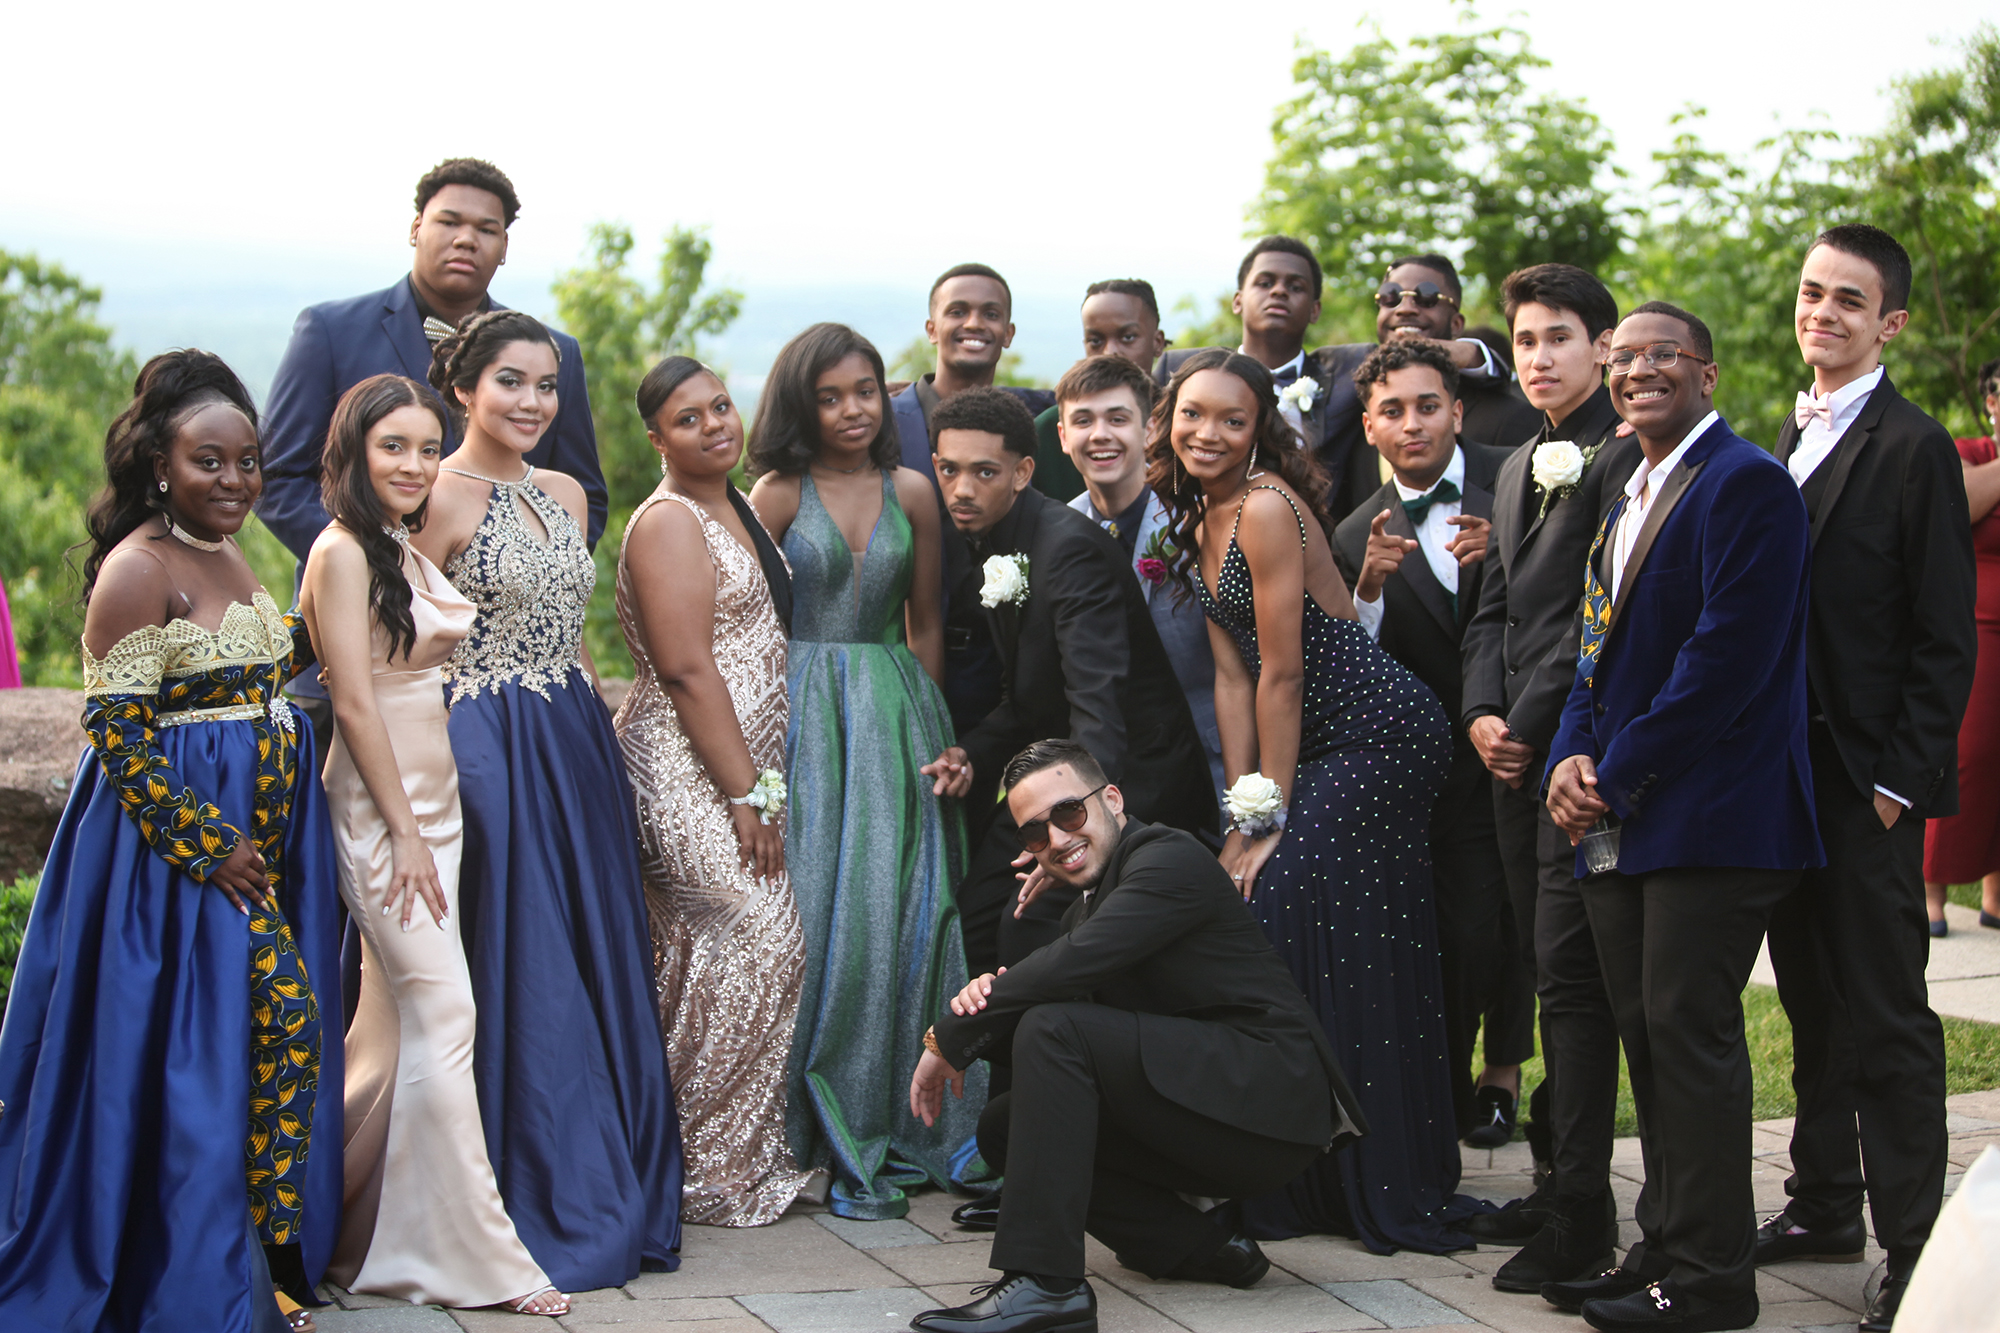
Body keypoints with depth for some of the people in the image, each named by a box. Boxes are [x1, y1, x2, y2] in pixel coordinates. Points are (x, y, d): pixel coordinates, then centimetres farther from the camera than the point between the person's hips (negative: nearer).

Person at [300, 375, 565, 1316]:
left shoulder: (408, 552, 15)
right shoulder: (342, 552, -11)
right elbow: (355, 700, -15)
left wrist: (427, 826, 12)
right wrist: (404, 833, -16)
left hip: (431, 805, 9)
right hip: (380, 813, -9)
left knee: (396, 1030, 11)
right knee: (443, 1018, -10)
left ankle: (357, 1237, 21)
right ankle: (476, 1259, -6)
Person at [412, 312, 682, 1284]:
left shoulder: (564, 496, 13)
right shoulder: (439, 499, -9)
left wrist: (596, 732, 14)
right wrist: (438, 782, -15)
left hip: (578, 747, 7)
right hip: (489, 753, -7)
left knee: (598, 965, 10)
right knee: (518, 975, -2)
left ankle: (614, 1199, 20)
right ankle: (542, 1213, 7)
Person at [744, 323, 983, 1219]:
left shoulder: (911, 493, 8)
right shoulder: (779, 493, -1)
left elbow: (926, 623, 12)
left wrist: (928, 725, 7)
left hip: (897, 715, 3)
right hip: (805, 713, -3)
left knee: (905, 914, 1)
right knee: (824, 914, -4)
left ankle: (911, 1128, 9)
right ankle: (834, 1142, 2)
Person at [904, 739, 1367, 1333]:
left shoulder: (1170, 857, -11)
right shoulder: (1088, 899, 19)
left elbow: (1073, 964, -24)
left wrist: (949, 1037, -15)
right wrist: (986, 1002, -15)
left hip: (1271, 1094, -10)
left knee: (1054, 1028, -23)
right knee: (1003, 1126, 5)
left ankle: (1044, 1281, -27)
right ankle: (1201, 1245, 5)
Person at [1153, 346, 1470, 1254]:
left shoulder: (1267, 507, -17)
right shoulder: (1199, 521, 10)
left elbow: (1282, 674, -16)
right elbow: (1231, 677, 8)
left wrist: (1273, 821, -11)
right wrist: (1242, 817, 2)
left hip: (1376, 737, -9)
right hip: (1326, 749, 9)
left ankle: (1385, 1194, -1)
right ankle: (1292, 1181, 16)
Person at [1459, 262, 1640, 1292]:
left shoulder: (1623, 455, -7)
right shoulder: (1518, 471, 21)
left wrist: (1530, 725, -14)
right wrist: (1482, 715, 4)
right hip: (1518, 756, 8)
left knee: (1571, 975, -9)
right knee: (1550, 971, 11)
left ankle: (1582, 1213, -6)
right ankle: (1556, 1179, 17)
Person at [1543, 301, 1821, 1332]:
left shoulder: (1746, 485, -10)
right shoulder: (1629, 498, 20)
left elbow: (1728, 655, -18)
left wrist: (1618, 774, -14)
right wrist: (1572, 756, 3)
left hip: (1708, 816, -9)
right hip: (1619, 823, 9)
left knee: (1689, 1034, -8)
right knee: (1648, 1038, 11)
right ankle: (1666, 1246, 19)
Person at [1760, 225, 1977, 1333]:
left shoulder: (1913, 448, -9)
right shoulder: (1791, 439, 15)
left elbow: (1945, 639, -11)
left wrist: (1901, 779, -15)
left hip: (1867, 782, -7)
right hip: (1787, 772, 7)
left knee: (1886, 1018, -5)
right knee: (1812, 1001, 14)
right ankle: (1823, 1202, 25)